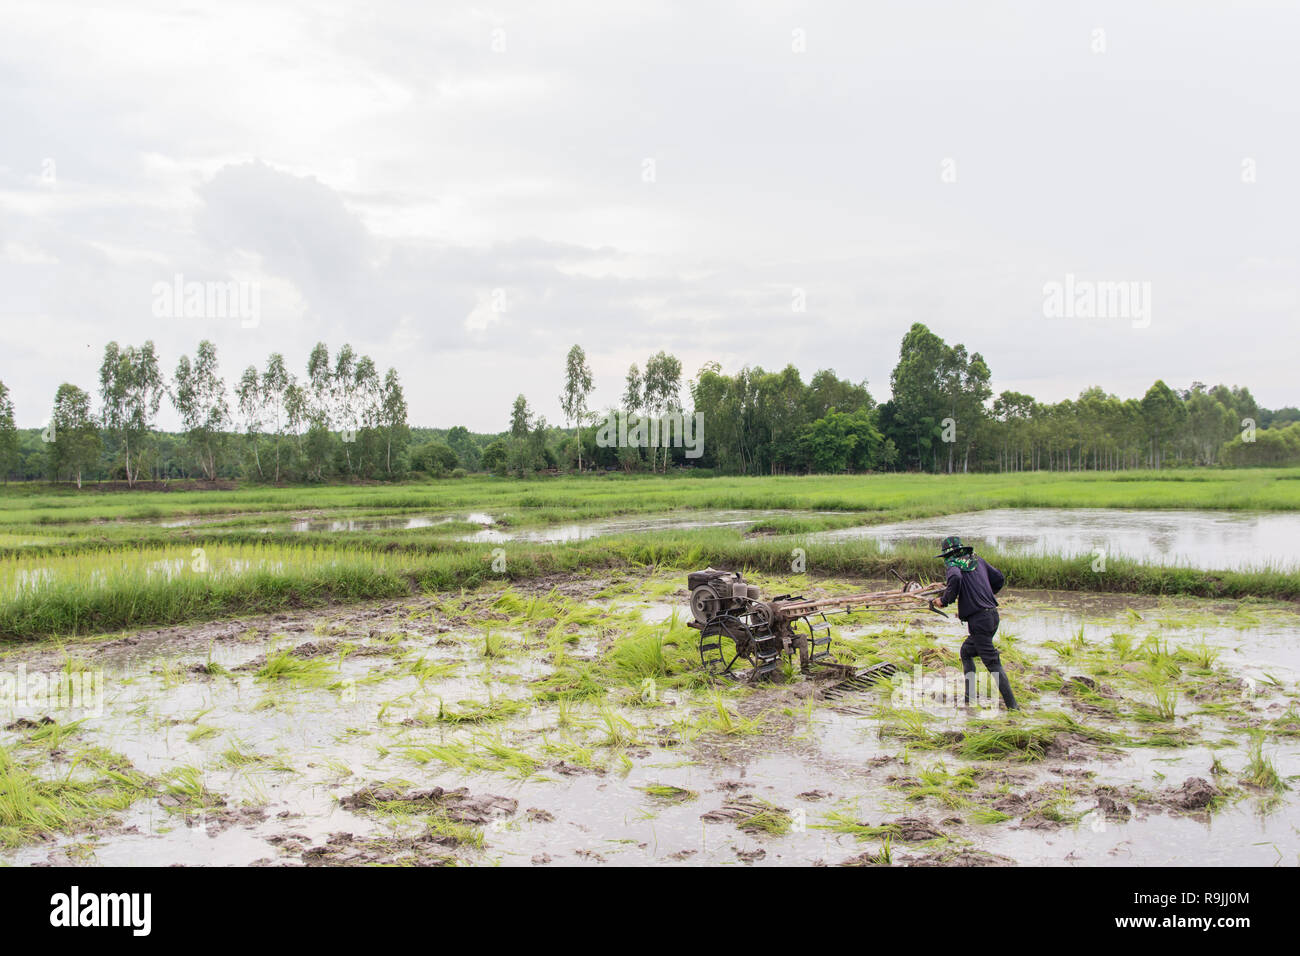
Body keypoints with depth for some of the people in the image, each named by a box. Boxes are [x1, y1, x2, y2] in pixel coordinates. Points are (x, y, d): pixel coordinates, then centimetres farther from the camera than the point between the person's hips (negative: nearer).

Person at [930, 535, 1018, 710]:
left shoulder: (954, 565, -5)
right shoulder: (978, 560, 16)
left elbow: (955, 579, -28)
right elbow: (999, 579, 19)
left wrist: (944, 600, -16)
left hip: (979, 620, -8)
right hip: (993, 615, 8)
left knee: (992, 663, -4)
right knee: (966, 651, 22)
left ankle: (1012, 704, -5)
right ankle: (969, 694, 20)